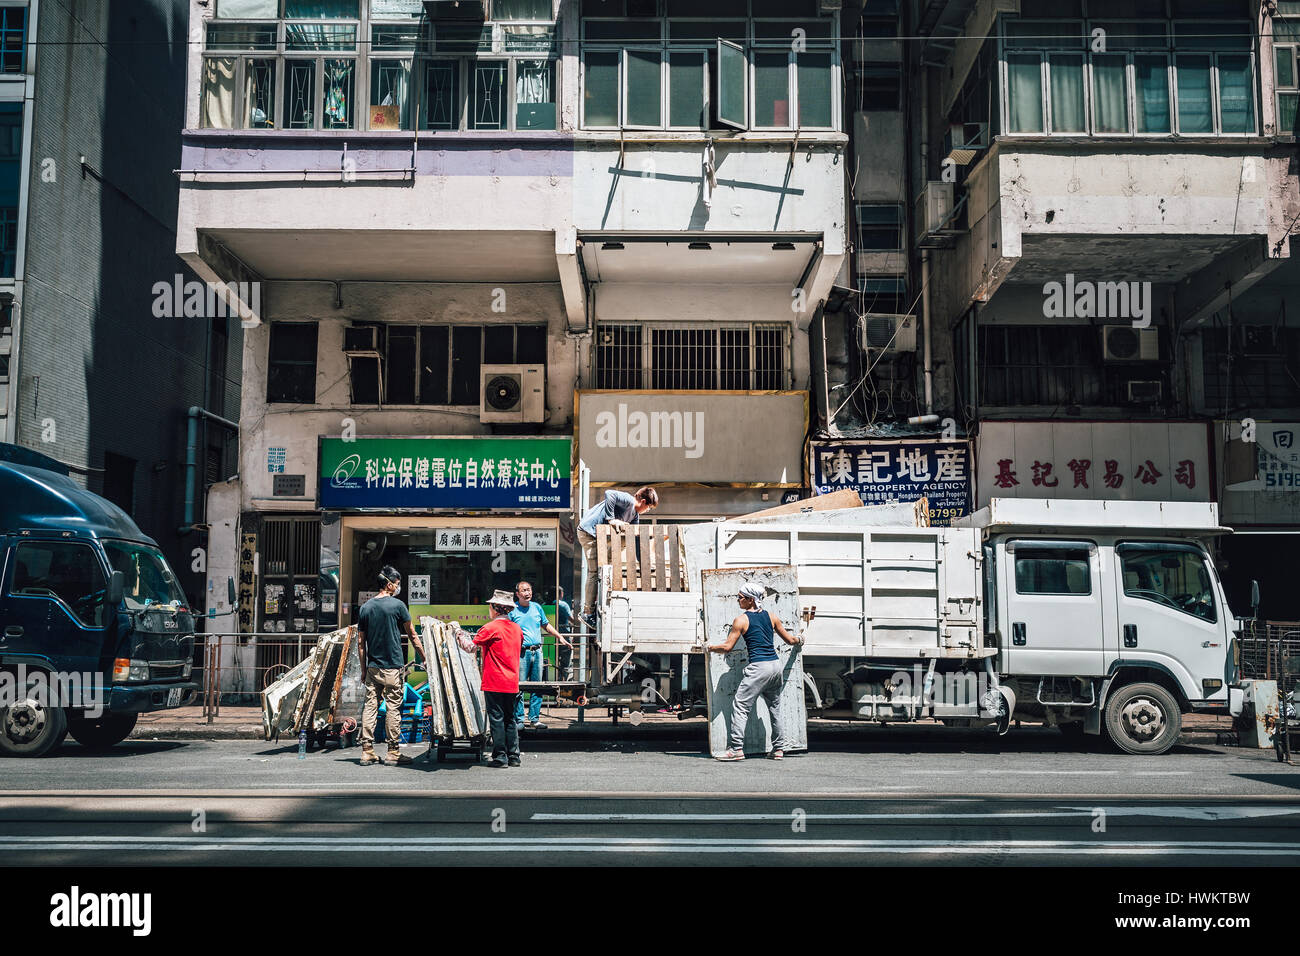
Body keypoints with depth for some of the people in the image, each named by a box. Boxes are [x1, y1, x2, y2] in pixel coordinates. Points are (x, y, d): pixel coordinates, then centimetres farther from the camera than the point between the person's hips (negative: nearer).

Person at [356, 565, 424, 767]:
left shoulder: (365, 608, 7)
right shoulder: (397, 605, -7)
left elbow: (360, 642, 9)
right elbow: (412, 635, -1)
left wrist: (363, 669, 15)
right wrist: (424, 657, 10)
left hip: (372, 667, 5)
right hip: (392, 667, -5)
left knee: (370, 706, 6)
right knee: (393, 708, 0)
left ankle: (367, 752, 5)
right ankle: (393, 752, 4)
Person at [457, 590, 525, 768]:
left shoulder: (490, 628, -11)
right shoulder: (517, 628, 10)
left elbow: (471, 647, -8)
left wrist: (459, 635, 11)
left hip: (494, 683, -6)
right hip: (512, 683, 6)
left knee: (496, 719, -1)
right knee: (510, 719, 12)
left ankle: (500, 757, 0)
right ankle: (513, 756, 12)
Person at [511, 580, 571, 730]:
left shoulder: (537, 607, 12)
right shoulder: (512, 610, -2)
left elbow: (546, 625, 27)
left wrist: (560, 637, 22)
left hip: (537, 651, 5)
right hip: (521, 652, -5)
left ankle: (534, 719, 12)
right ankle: (519, 719, 3)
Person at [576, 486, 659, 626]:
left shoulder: (635, 515, 13)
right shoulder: (628, 500, -18)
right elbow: (609, 494, -36)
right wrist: (611, 519, -33)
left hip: (600, 535, 11)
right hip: (589, 531, -11)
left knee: (601, 571, 13)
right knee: (595, 572, -11)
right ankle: (589, 613, -6)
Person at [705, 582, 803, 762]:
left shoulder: (741, 620, -2)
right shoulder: (771, 616, 12)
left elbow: (727, 647, -4)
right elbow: (790, 640, 19)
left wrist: (709, 647, 13)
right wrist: (800, 639, 41)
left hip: (758, 667, -6)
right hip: (776, 666, 6)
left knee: (741, 706, -3)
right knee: (774, 707, 17)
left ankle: (736, 748, -11)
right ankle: (779, 748, 18)